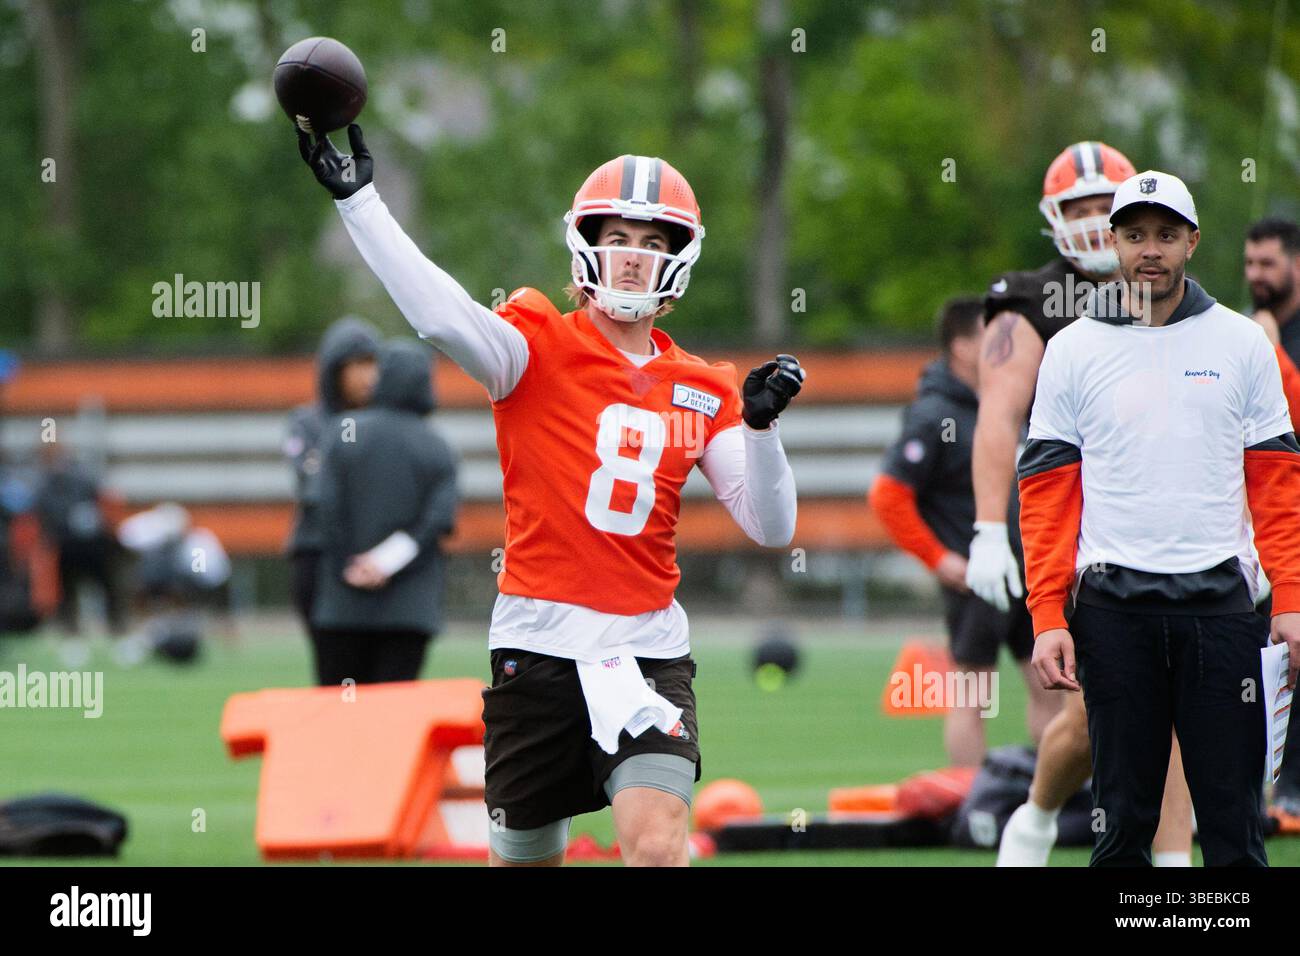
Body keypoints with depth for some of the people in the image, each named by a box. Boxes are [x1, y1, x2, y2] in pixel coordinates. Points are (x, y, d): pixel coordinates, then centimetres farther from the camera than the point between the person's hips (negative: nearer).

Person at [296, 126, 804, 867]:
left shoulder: (704, 392, 10)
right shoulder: (540, 348, -1)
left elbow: (771, 527, 7)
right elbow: (443, 317, -22)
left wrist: (762, 424, -10)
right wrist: (358, 199, -30)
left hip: (648, 652, 1)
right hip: (538, 642, -1)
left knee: (658, 845, -20)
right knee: (524, 858, 9)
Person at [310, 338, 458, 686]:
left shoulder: (342, 433, 0)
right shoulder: (438, 449, 4)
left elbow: (329, 507, -7)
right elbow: (438, 520, -7)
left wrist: (348, 568, 0)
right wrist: (387, 562, -9)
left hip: (345, 605, -1)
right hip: (412, 609, 1)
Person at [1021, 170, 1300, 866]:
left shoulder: (1242, 343, 8)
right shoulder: (1073, 350, 7)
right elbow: (1046, 492, 5)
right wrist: (1047, 617, -4)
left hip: (1220, 602, 0)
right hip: (1113, 606, 0)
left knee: (1234, 818, -1)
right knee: (1123, 816, 3)